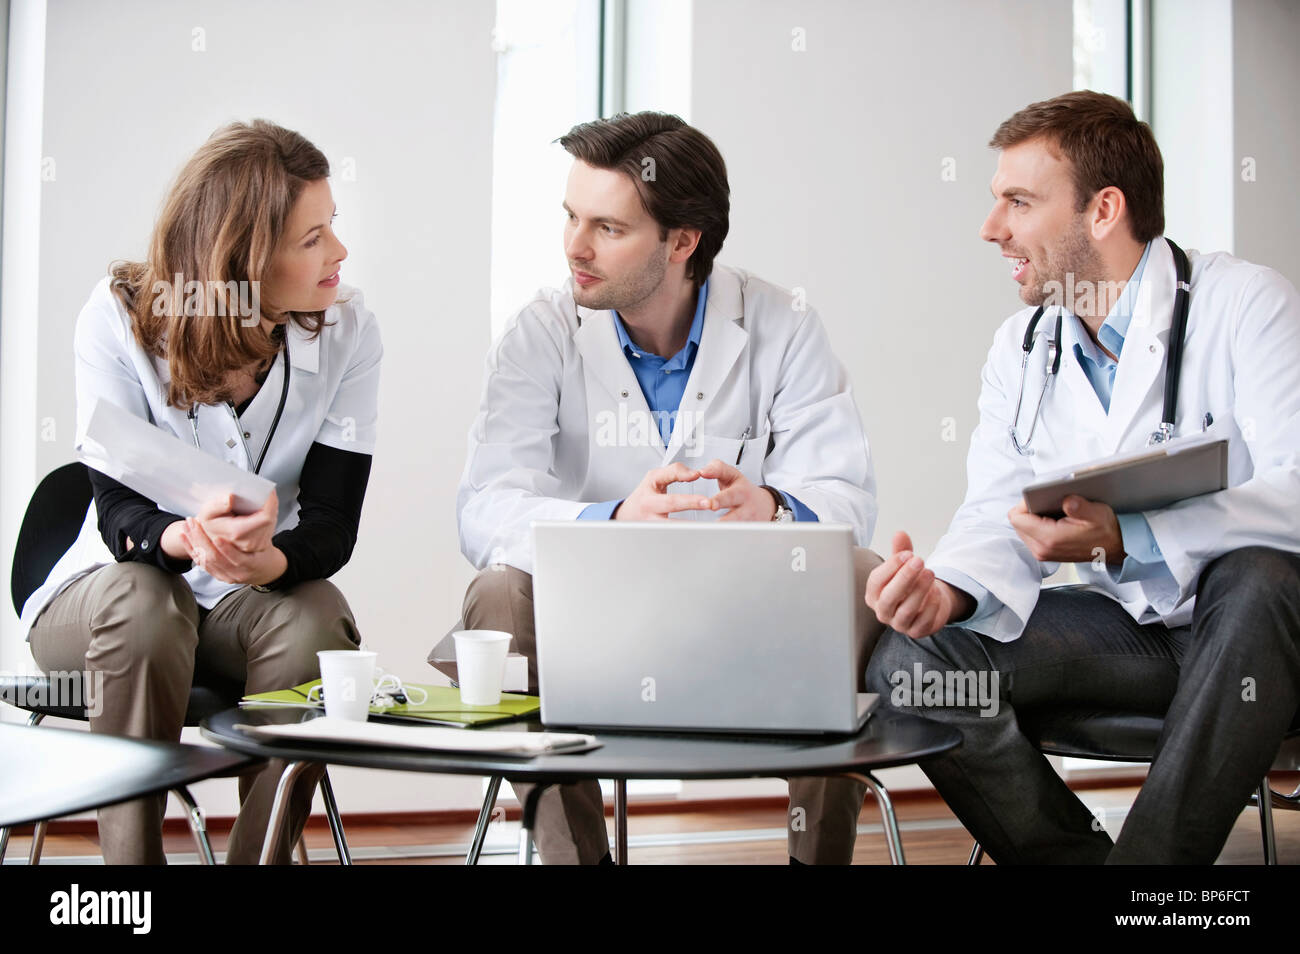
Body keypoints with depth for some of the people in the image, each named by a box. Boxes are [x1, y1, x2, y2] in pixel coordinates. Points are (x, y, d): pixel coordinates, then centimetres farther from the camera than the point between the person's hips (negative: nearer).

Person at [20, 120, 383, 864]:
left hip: (258, 596, 1)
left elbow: (332, 523, -17)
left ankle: (262, 852, -18)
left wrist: (265, 559, -41)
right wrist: (183, 538, -44)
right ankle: (132, 848, -22)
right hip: (106, 592, -1)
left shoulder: (347, 329, -11)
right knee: (143, 605, -35)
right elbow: (118, 510, -20)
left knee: (315, 621, -31)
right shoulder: (120, 319, -15)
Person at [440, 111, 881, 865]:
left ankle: (823, 850, -10)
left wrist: (773, 512, -37)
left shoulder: (782, 329, -4)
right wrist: (615, 520, -39)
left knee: (865, 585, -25)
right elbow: (484, 508, -18)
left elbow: (847, 498, -12)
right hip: (595, 617, 0)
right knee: (501, 597, -29)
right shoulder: (544, 335, -5)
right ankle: (574, 853, -15)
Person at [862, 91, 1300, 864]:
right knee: (912, 663, -15)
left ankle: (1150, 854, -27)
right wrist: (947, 589, -23)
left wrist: (1125, 539, -37)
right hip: (1128, 628, 5)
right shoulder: (1020, 347, 7)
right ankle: (1079, 855, -6)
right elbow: (998, 518, 0)